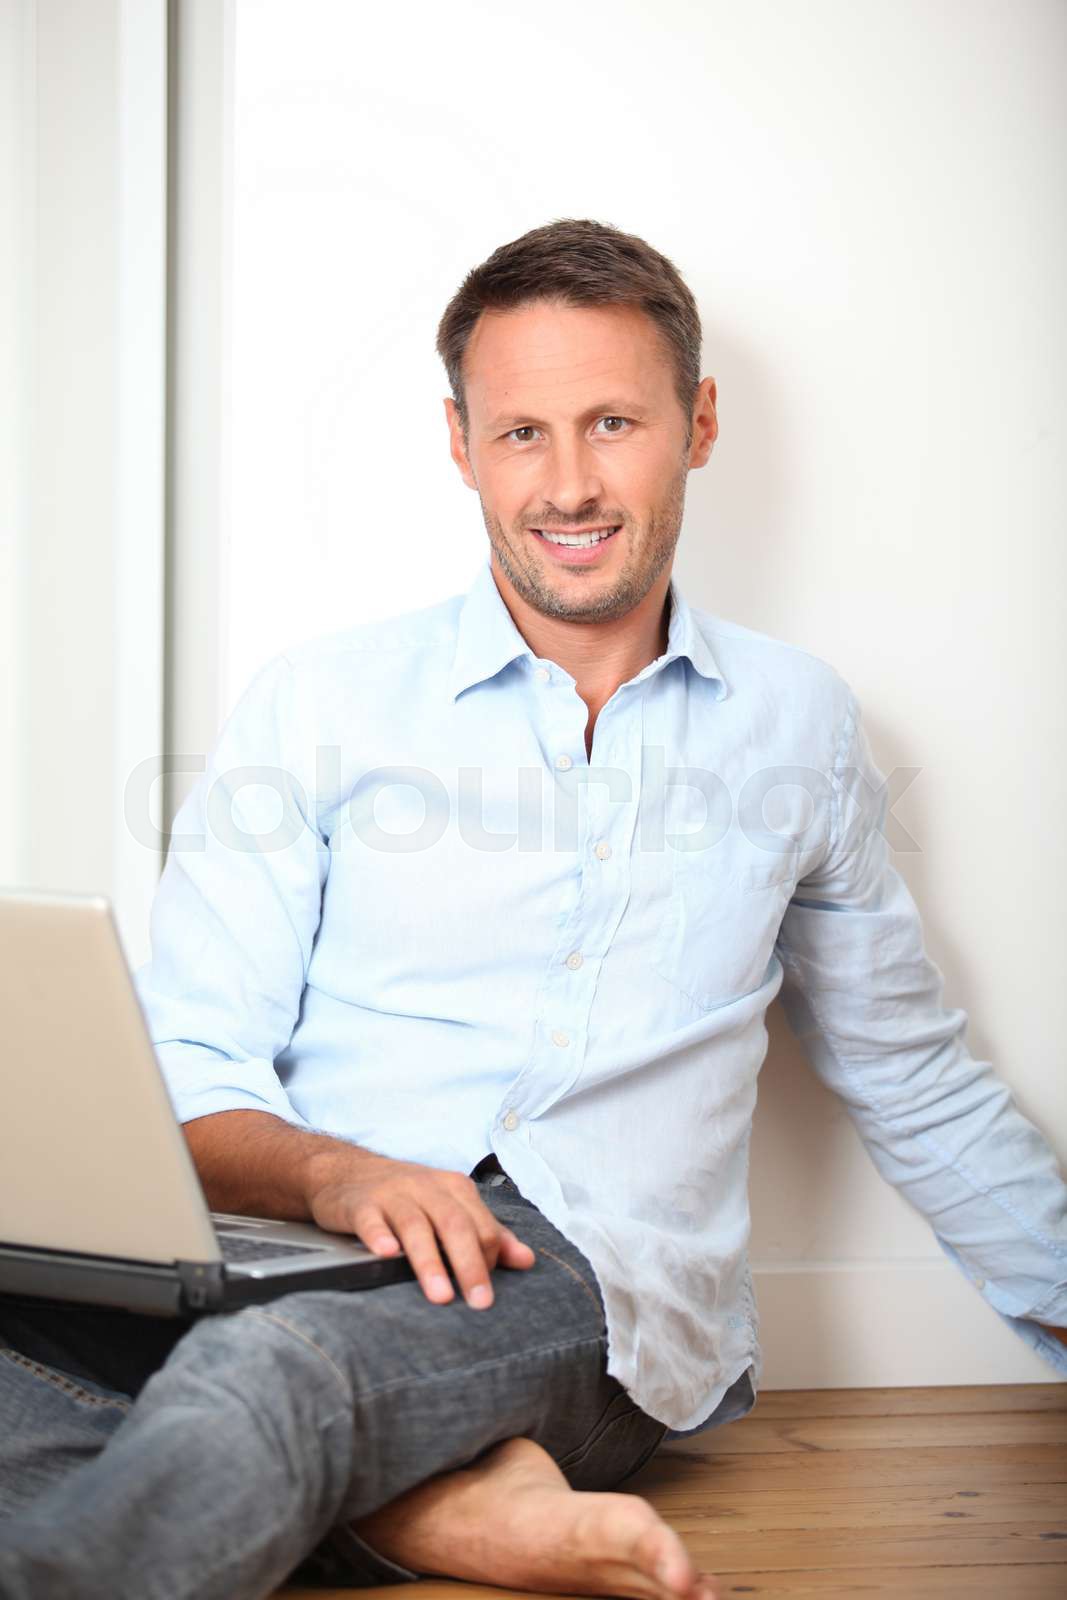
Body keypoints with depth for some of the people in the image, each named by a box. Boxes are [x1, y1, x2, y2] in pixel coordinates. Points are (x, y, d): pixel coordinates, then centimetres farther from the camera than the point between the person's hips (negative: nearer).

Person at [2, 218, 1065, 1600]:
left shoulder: (797, 723, 17)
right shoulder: (321, 698, 10)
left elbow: (917, 1082, 28)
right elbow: (187, 1082, 5)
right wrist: (334, 1173, -17)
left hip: (614, 1290, -2)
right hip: (306, 1267, 3)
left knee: (267, 1373, -39)